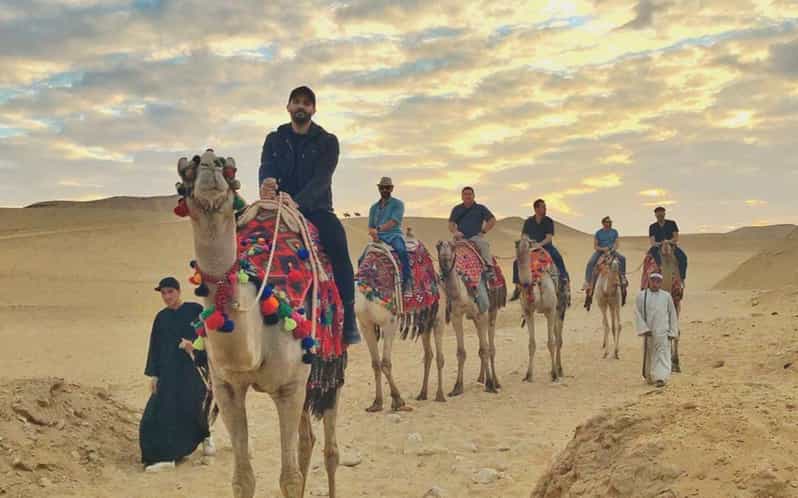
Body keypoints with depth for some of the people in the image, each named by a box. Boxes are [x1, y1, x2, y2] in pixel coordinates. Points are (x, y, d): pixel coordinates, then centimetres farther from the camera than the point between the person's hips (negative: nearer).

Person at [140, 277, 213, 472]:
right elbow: (154, 347, 11)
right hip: (168, 371, 4)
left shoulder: (195, 310, -2)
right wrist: (153, 374, 6)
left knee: (192, 408, -8)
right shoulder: (161, 317, 11)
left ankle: (205, 436, 24)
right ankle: (165, 456, 8)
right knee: (162, 410, -4)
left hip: (192, 369, -4)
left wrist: (194, 347, -21)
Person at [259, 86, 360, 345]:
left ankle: (349, 318, -30)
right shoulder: (274, 139, 14)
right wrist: (266, 184, -30)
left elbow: (321, 178, -9)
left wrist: (297, 202, -28)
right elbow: (266, 168, -3)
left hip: (315, 207, -2)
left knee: (337, 239, -31)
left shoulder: (327, 141, 6)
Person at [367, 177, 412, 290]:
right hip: (379, 238, 5)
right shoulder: (374, 207, 18)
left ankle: (407, 279, -34)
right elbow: (371, 226, 17)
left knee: (402, 250, -36)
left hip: (393, 235, -5)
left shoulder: (397, 204, 4)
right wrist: (373, 233, -7)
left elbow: (394, 221, -12)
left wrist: (379, 229, -26)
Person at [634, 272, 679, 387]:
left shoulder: (666, 296, 1)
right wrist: (644, 328, -9)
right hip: (648, 331, 1)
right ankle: (649, 377, 25)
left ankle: (661, 378, -15)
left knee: (662, 354, -9)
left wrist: (672, 331, 3)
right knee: (649, 355, 11)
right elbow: (638, 313, -1)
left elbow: (672, 313, 6)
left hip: (663, 332, -1)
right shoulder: (642, 296, 0)